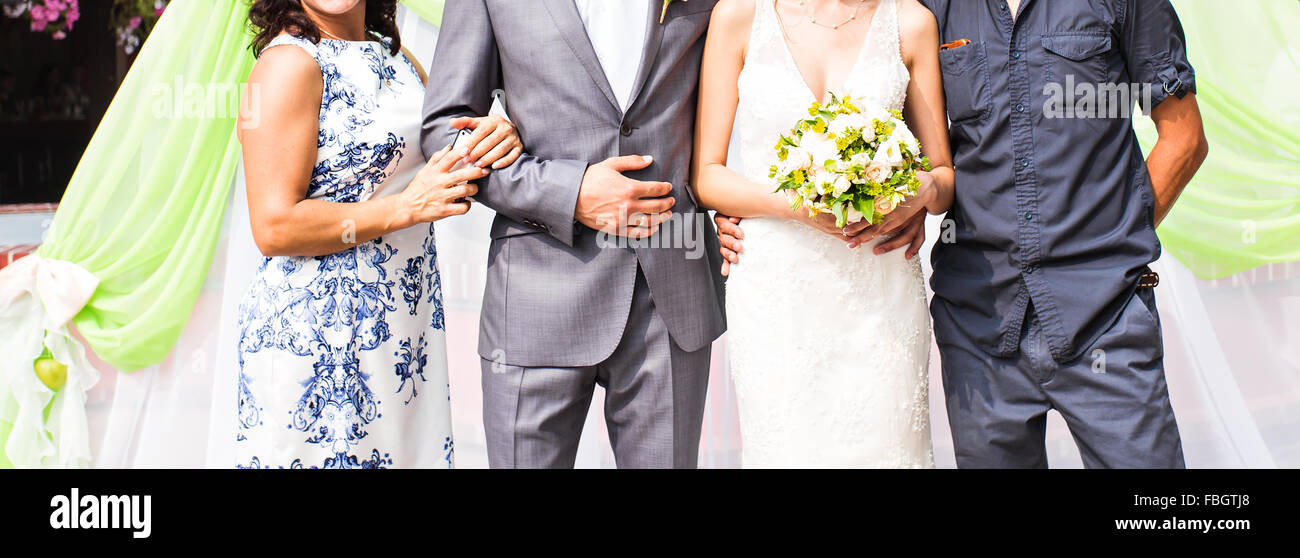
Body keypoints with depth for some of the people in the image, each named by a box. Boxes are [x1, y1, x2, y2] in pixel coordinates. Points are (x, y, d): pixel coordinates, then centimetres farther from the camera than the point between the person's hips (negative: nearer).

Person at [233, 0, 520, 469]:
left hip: (406, 326, 7)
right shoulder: (288, 62, -12)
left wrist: (502, 137, -6)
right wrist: (407, 207, -17)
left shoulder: (395, 57, 11)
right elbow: (274, 228, -17)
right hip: (316, 333, -7)